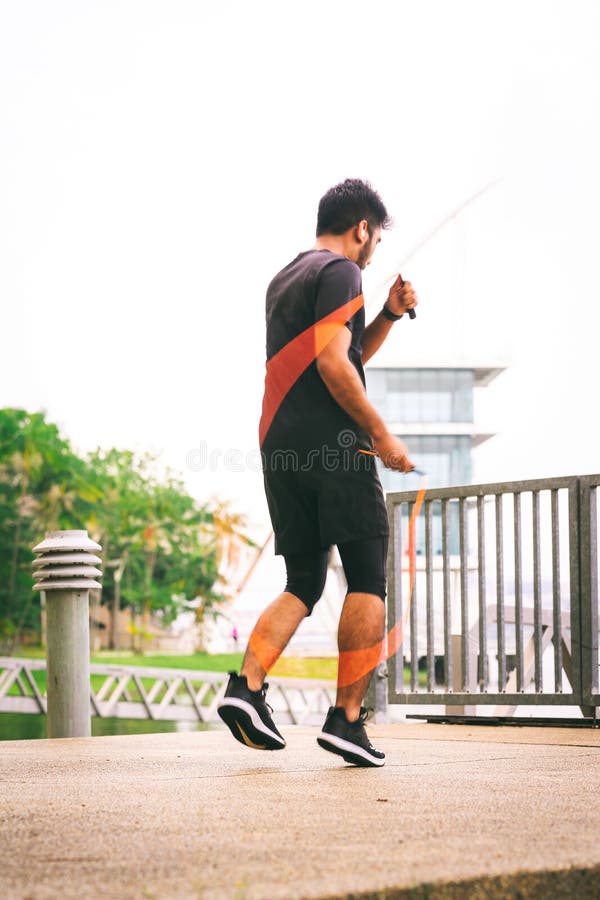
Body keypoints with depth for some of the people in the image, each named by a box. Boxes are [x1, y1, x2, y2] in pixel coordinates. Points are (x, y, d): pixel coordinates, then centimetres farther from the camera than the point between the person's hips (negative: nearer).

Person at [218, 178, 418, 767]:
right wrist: (381, 434, -13)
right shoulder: (340, 272, -5)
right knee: (368, 581, -3)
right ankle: (347, 718, -8)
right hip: (333, 447, -8)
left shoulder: (284, 280, 24)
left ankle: (247, 685, -7)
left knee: (303, 584, 11)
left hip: (280, 448, 8)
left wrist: (388, 316, 20)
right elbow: (333, 364, -17)